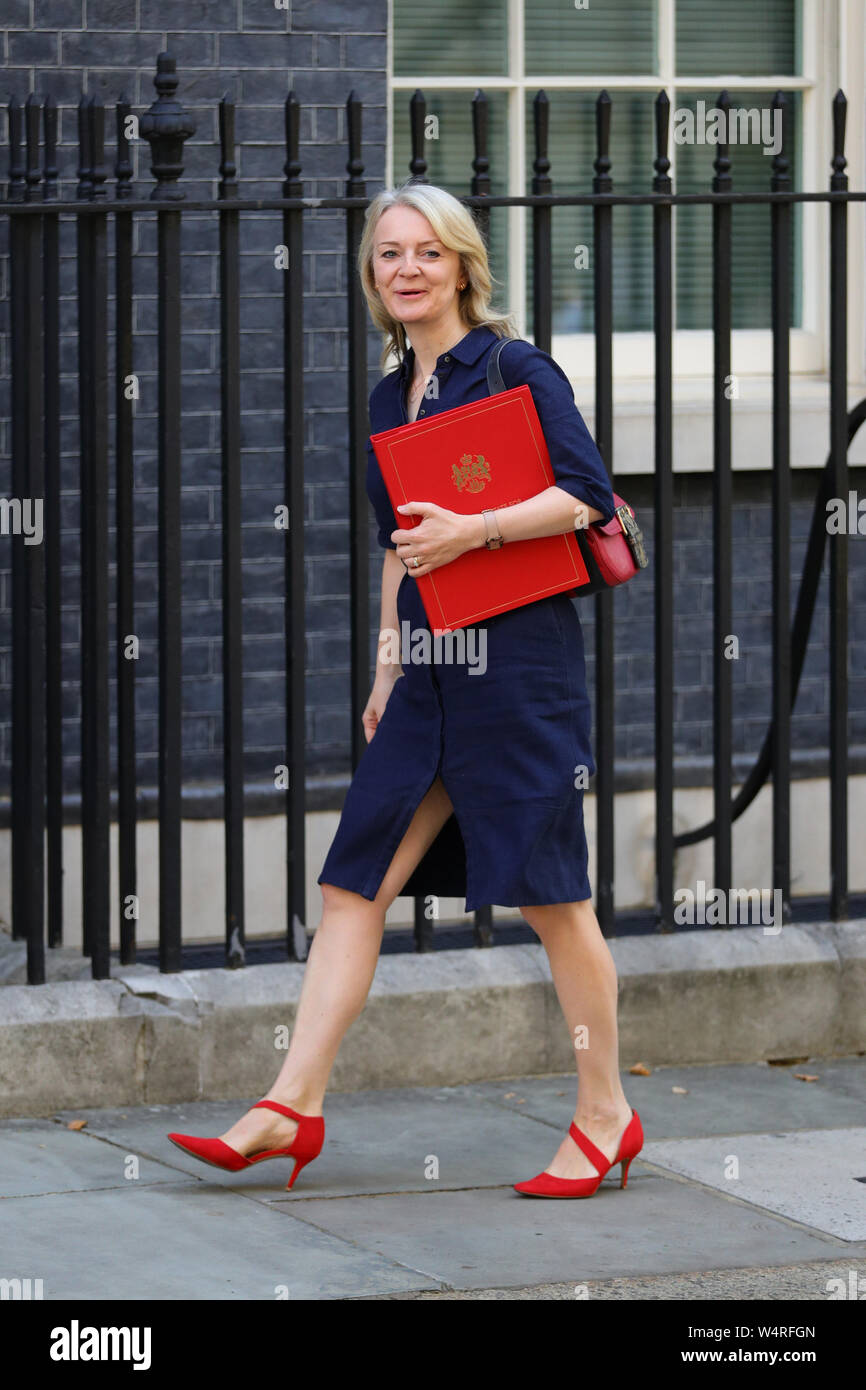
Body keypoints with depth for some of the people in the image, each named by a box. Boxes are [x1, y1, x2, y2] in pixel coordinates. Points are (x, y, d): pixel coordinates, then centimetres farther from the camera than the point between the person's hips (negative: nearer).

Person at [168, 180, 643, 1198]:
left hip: (519, 654, -7)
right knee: (355, 877, 1)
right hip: (432, 668, 7)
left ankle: (605, 1116, 10)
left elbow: (588, 494, -13)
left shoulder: (513, 368, -5)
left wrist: (474, 530, -22)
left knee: (549, 889, -2)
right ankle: (294, 1105, 2)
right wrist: (387, 671, 20)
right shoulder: (390, 398, 16)